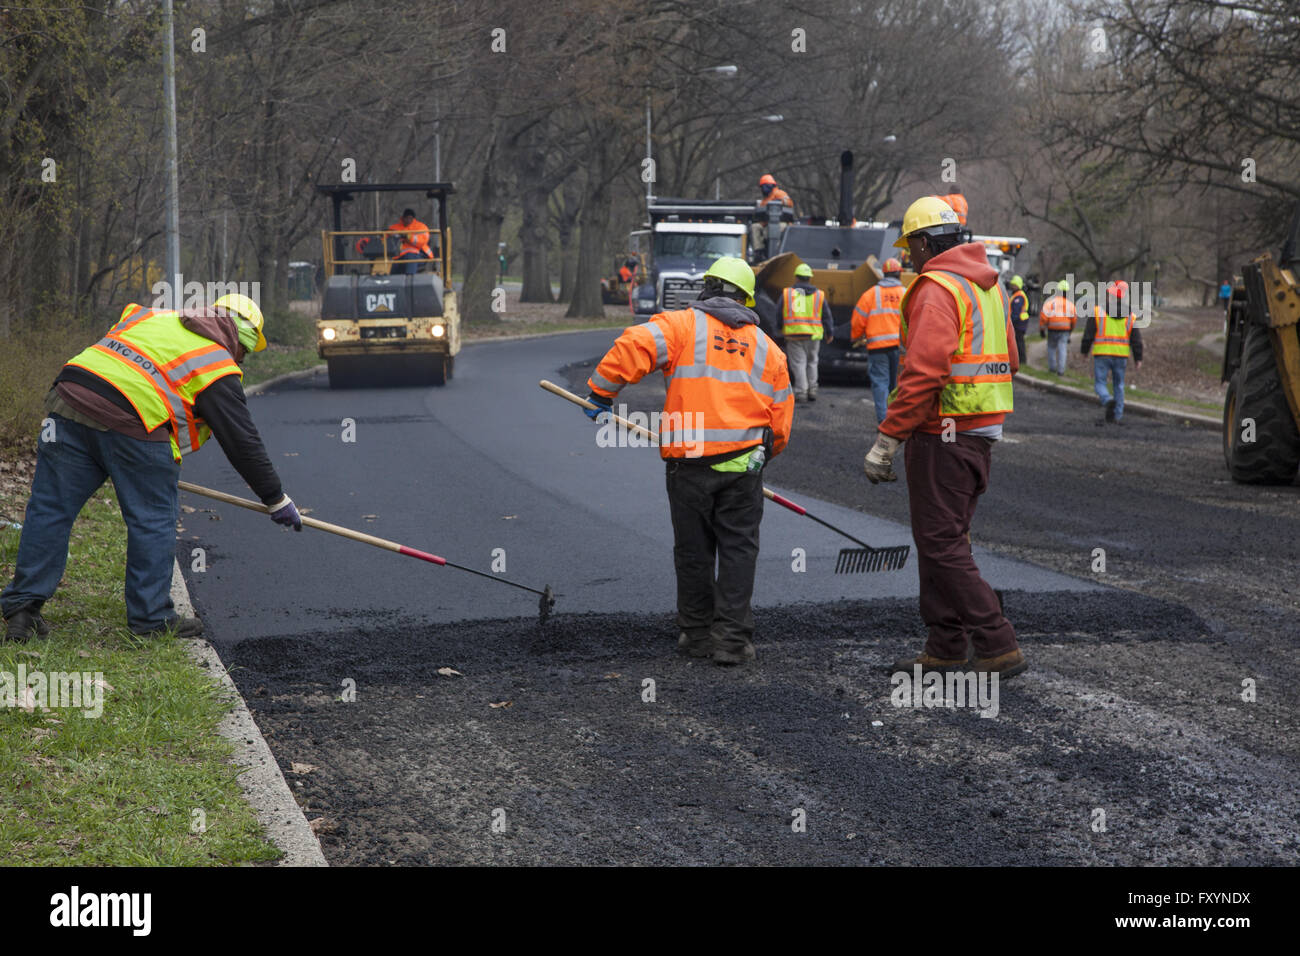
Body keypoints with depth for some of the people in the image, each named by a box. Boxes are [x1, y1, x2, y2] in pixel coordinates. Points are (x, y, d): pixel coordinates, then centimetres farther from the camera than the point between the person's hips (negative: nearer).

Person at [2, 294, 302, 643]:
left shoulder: (154, 317, 27)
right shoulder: (218, 367, 9)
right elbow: (243, 441, 10)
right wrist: (277, 499, 18)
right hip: (134, 424, -6)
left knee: (50, 510, 9)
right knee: (153, 520, 8)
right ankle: (151, 618, 14)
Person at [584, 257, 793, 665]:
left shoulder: (682, 325, 1)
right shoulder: (765, 346, 13)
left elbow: (634, 346, -16)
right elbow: (781, 413, 16)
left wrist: (600, 392, -5)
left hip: (690, 462, -2)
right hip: (743, 464, 2)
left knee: (693, 550, 10)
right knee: (738, 548, 7)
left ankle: (696, 633, 20)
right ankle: (732, 638, 2)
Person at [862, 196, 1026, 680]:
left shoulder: (937, 289, -15)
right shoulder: (988, 285, 15)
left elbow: (923, 372, -23)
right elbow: (1008, 362, 21)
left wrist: (886, 440, -20)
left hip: (942, 436, -10)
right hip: (981, 432, 10)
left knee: (941, 545, -7)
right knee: (945, 540, 16)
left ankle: (999, 648, -9)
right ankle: (945, 648, 20)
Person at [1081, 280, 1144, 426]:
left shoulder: (1097, 312, -5)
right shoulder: (1130, 316, 3)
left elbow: (1088, 334, -3)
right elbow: (1136, 340, 2)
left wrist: (1084, 350, 12)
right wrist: (1138, 359, 10)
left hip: (1102, 354, -3)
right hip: (1121, 356, 3)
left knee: (1100, 384, 2)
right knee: (1119, 385, 15)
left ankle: (1108, 401, -27)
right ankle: (1118, 415, 14)